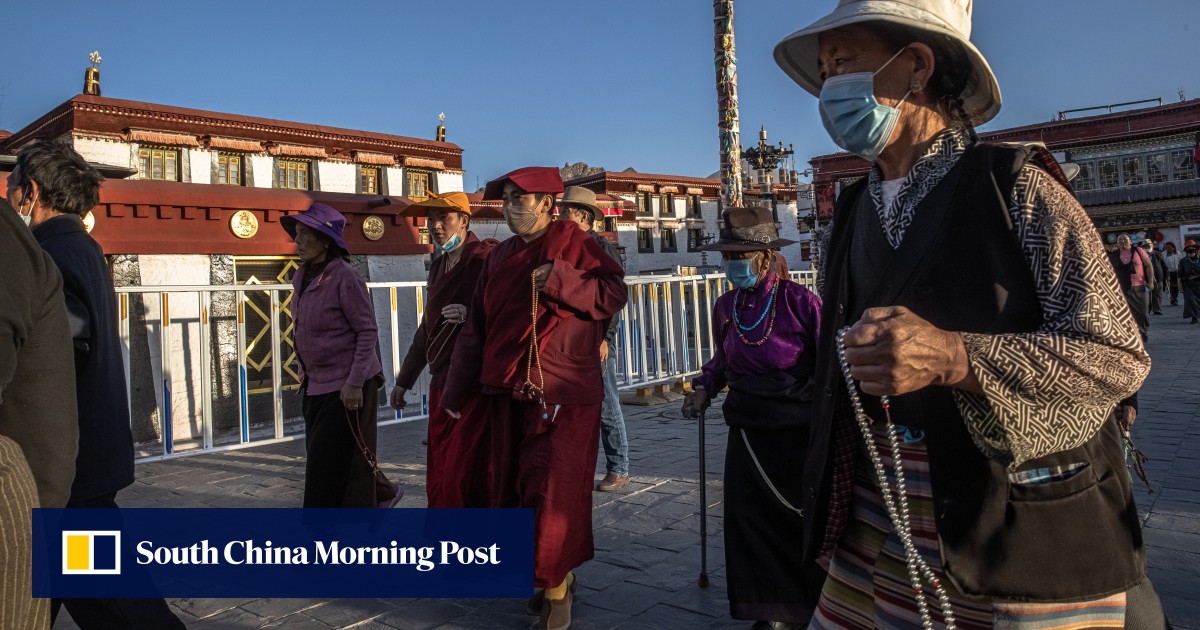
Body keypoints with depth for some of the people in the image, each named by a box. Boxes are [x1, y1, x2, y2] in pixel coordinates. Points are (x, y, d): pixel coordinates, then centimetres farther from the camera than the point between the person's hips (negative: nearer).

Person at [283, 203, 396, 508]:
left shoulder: (344, 278, -17)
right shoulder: (302, 277, 7)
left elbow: (368, 331, -16)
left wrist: (354, 383, -18)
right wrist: (305, 372, 16)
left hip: (345, 386, -8)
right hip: (315, 385, 8)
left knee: (329, 462, -1)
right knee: (320, 457, 17)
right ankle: (382, 493, 35)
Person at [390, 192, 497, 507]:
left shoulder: (486, 259, -10)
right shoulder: (439, 266, 17)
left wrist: (470, 314, -30)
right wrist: (404, 379, 29)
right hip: (441, 385, 9)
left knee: (462, 478, -10)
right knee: (438, 479, 12)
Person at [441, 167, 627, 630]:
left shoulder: (573, 244, -2)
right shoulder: (500, 258, 15)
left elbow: (614, 295, -10)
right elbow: (476, 329, 17)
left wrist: (561, 279, -21)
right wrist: (457, 389, 18)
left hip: (563, 395, -7)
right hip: (509, 395, 7)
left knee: (551, 493, -6)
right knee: (513, 490, 11)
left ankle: (555, 586, 14)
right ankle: (556, 577, 28)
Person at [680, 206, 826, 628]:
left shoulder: (800, 302, -15)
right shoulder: (725, 307, 3)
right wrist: (704, 387, 2)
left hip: (799, 434, -5)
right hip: (747, 432, 5)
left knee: (805, 521, 10)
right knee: (751, 522, 8)